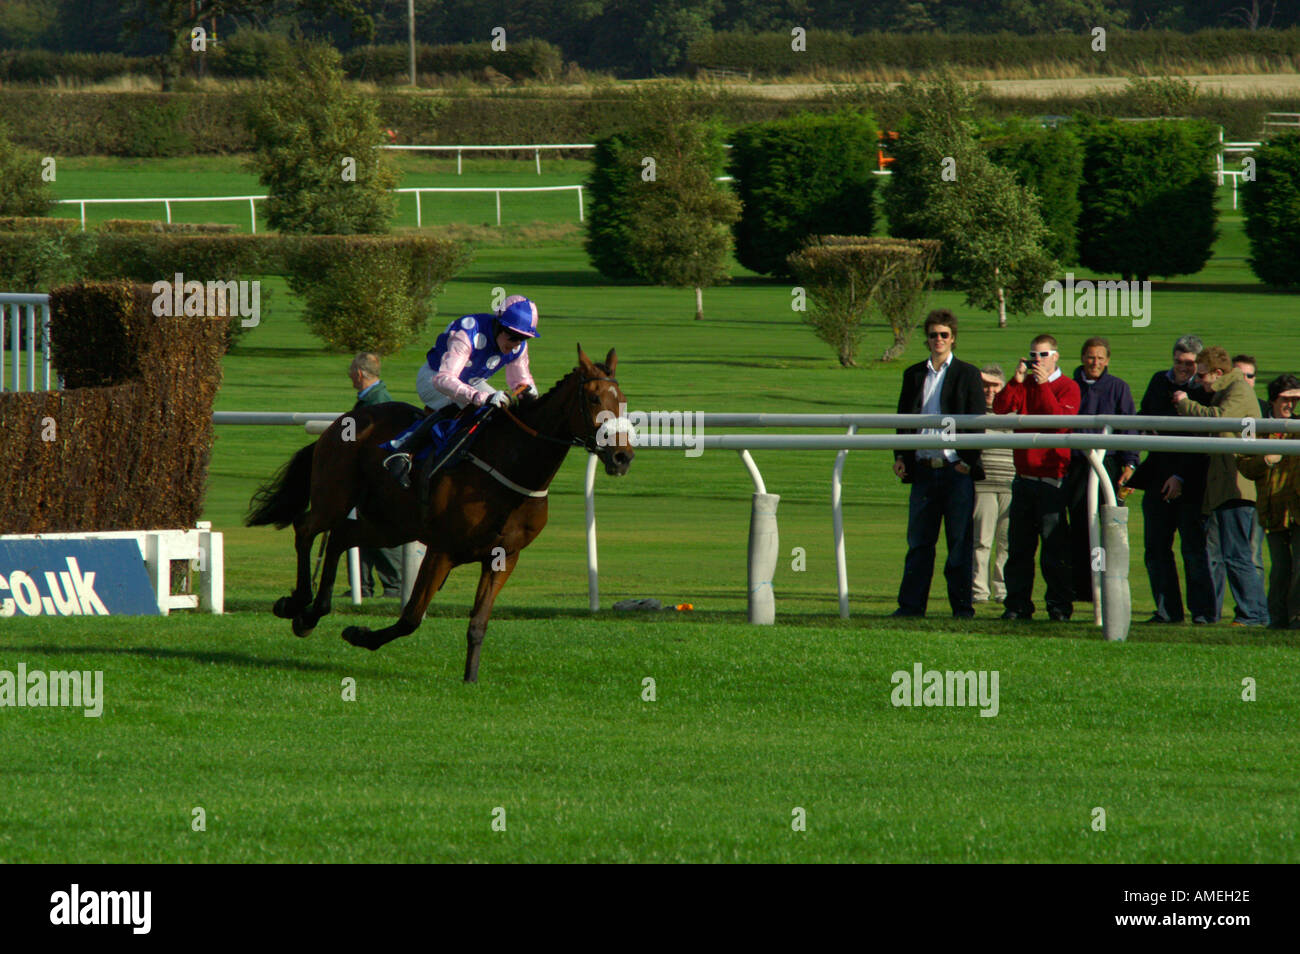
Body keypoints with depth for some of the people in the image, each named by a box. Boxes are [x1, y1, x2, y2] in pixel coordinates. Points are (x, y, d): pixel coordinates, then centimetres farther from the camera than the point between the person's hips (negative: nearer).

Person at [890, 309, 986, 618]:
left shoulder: (967, 374, 3)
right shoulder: (914, 375, 15)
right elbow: (904, 418, 17)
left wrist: (968, 460, -8)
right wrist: (900, 456, 4)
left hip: (956, 469, -3)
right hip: (923, 470, 3)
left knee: (960, 542, -1)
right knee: (919, 542, 5)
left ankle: (962, 605, 3)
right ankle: (911, 604, 8)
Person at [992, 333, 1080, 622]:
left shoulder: (1067, 387, 0)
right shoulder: (1024, 385, 15)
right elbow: (1000, 408, 1)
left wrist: (1044, 385, -17)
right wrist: (1016, 381, -10)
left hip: (1052, 477, -5)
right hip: (1024, 477, 5)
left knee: (1055, 547, -6)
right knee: (1018, 546, 6)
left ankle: (1059, 605, -2)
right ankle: (1017, 604, 10)